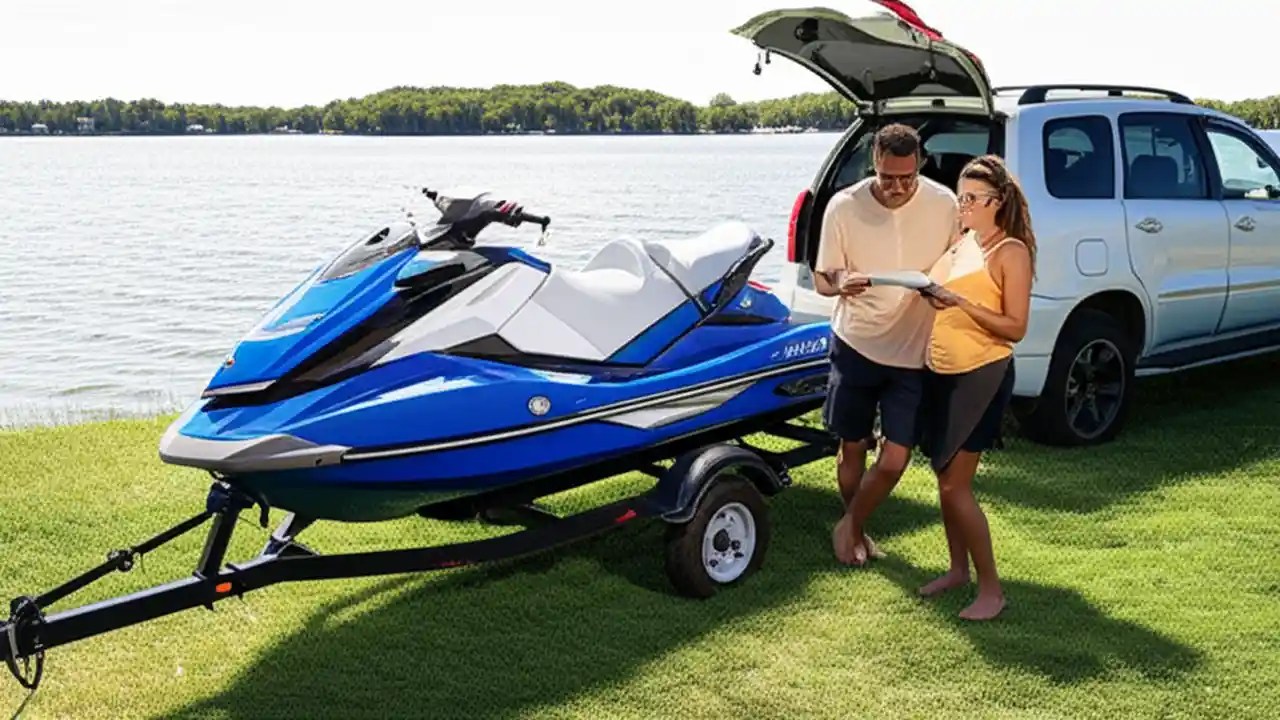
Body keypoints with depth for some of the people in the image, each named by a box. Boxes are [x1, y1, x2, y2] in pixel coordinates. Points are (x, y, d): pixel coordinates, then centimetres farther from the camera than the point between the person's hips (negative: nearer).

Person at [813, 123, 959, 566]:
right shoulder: (844, 206, -11)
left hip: (914, 351, 1)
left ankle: (850, 526, 26)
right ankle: (855, 531, 37)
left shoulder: (944, 204, -9)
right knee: (853, 448, 12)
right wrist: (841, 285, -28)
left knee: (895, 459, 0)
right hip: (855, 344, 0)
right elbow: (821, 280, -3)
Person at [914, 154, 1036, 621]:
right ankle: (958, 569, 29)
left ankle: (991, 589, 4)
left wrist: (961, 303, -23)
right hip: (940, 371, 7)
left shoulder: (1011, 253, -9)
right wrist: (932, 296, -2)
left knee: (955, 486, -8)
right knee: (945, 478, 14)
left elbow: (1015, 328, -13)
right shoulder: (958, 243, 11)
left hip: (981, 375, -7)